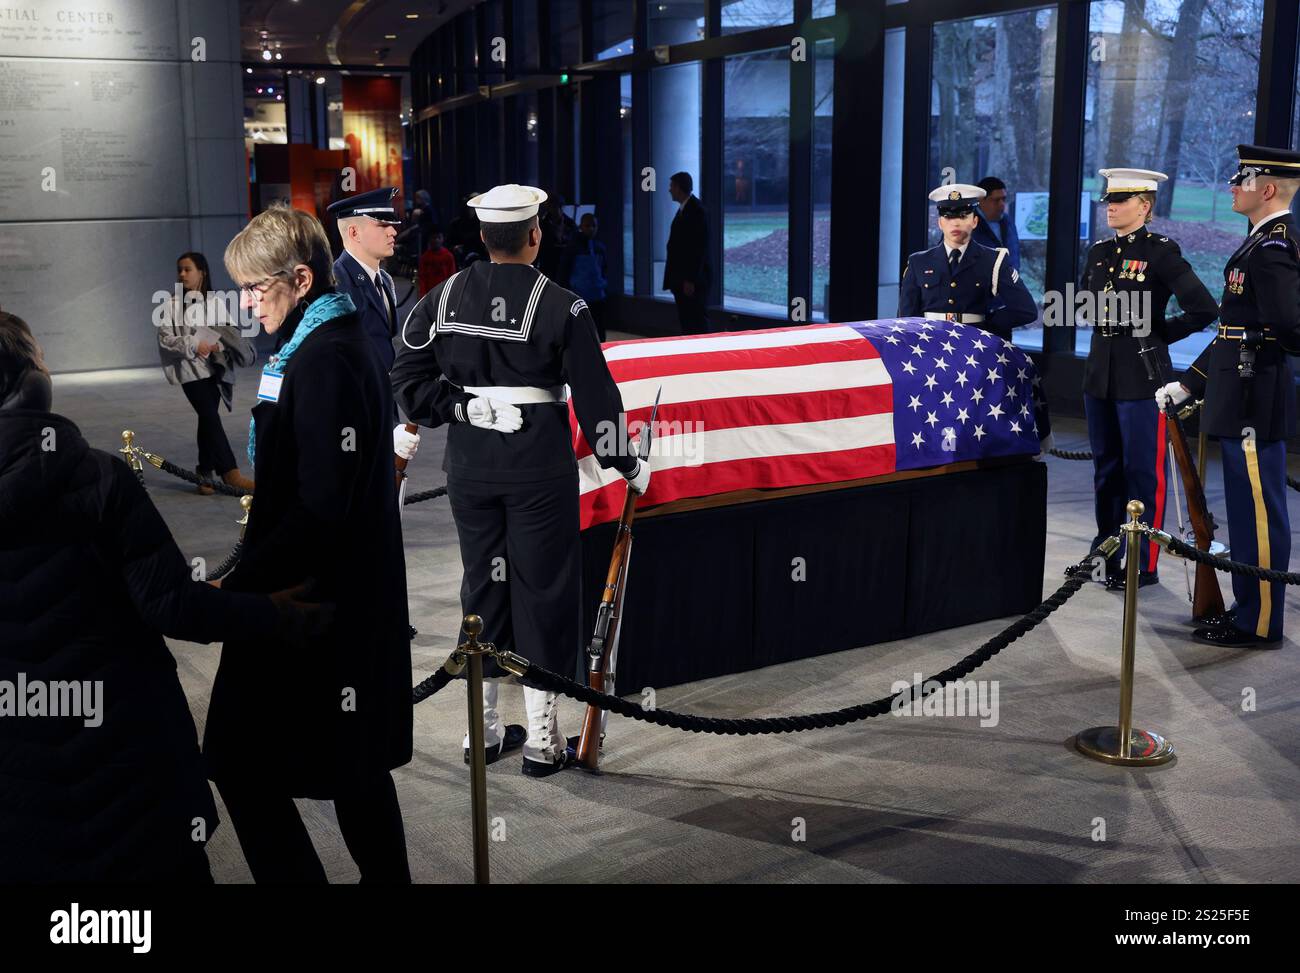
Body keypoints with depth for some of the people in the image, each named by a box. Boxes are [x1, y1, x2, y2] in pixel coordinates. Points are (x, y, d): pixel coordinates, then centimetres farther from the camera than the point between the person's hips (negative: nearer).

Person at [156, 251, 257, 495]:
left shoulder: (215, 301, 7)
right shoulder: (171, 305, -2)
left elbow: (227, 331, 14)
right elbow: (165, 339, -4)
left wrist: (222, 347, -6)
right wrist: (193, 346, -16)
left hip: (214, 368, 4)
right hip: (190, 369, -4)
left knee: (207, 419, 8)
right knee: (210, 417, -13)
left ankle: (205, 471, 20)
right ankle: (230, 472, -14)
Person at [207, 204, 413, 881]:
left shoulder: (325, 362, -19)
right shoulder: (345, 343, 12)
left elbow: (321, 508, -25)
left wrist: (237, 587, -20)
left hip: (313, 601, -10)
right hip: (356, 598, 10)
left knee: (244, 766, -3)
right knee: (356, 764, 19)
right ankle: (386, 874, 31)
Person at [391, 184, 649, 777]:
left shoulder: (442, 299, 2)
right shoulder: (560, 306, -11)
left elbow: (410, 380, 1)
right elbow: (595, 395, -9)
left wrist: (465, 406, 0)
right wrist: (625, 463, 0)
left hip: (469, 466, 4)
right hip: (540, 467, -4)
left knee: (482, 582, 15)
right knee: (542, 588, 5)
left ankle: (483, 728, 25)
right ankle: (541, 740, 12)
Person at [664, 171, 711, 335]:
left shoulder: (696, 211, -14)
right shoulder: (682, 210, 14)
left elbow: (700, 248, -19)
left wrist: (691, 279, -22)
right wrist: (674, 278, 15)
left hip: (692, 280, -9)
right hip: (681, 279, 9)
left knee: (697, 323, -7)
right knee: (686, 323, 10)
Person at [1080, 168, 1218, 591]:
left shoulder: (1161, 252, -10)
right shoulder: (1099, 251, 10)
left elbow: (1203, 309, -16)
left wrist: (1158, 333, -6)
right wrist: (1107, 330, 11)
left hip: (1141, 376, -7)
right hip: (1100, 371, 7)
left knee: (1143, 471, 0)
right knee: (1106, 467, 14)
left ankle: (1143, 564, 7)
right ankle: (1105, 552, 26)